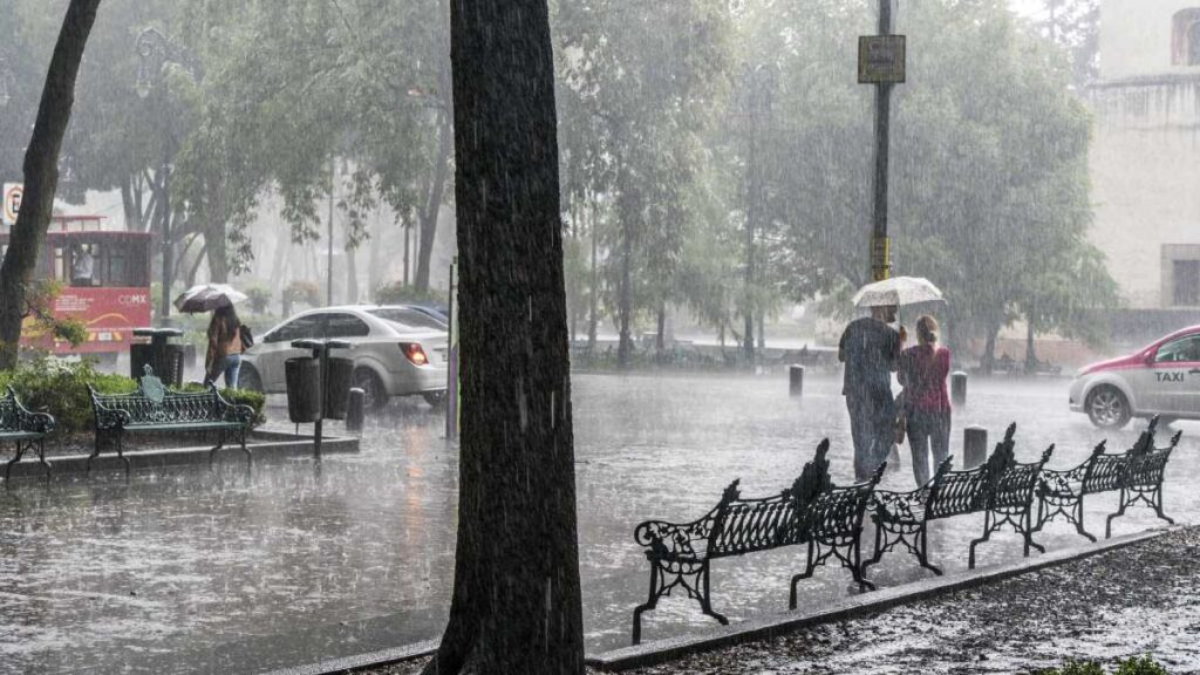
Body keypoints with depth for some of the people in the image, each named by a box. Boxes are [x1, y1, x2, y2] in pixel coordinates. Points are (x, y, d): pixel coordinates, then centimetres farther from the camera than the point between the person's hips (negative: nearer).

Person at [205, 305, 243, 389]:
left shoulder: (218, 321, -13)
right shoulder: (236, 321, 7)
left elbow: (213, 344, -14)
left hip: (222, 356, -6)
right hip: (237, 356, 6)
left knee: (207, 385, 6)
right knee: (232, 387, 7)